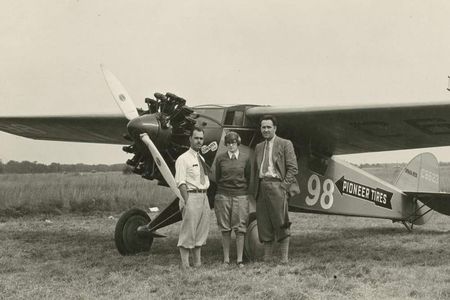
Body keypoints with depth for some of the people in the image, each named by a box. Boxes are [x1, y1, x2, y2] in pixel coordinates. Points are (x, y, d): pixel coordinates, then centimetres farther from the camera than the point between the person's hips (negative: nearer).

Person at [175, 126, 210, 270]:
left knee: (202, 231, 11)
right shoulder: (183, 159, -6)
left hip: (204, 197, 8)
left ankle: (198, 262, 19)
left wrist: (205, 196, 8)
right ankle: (185, 265, -2)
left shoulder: (202, 159, 18)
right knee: (188, 232, -6)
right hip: (191, 196, -8)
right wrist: (187, 201, -19)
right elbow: (181, 183, -12)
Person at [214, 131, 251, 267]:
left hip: (240, 196, 0)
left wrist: (242, 189, 9)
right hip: (223, 196, 1)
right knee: (225, 229, 4)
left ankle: (240, 259, 5)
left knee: (240, 228, -1)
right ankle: (226, 259, 11)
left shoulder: (245, 157, 3)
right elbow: (217, 177, 11)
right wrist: (224, 188, 9)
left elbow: (248, 177, 10)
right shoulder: (220, 158, 3)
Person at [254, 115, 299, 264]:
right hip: (262, 187, 5)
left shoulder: (285, 144, 3)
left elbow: (292, 168, -3)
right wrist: (256, 189, 7)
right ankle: (267, 258, 11)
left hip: (277, 186, -5)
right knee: (263, 223, 5)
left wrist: (284, 186, -12)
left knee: (280, 224, -5)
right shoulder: (259, 147, 20)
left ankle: (284, 258, 1)